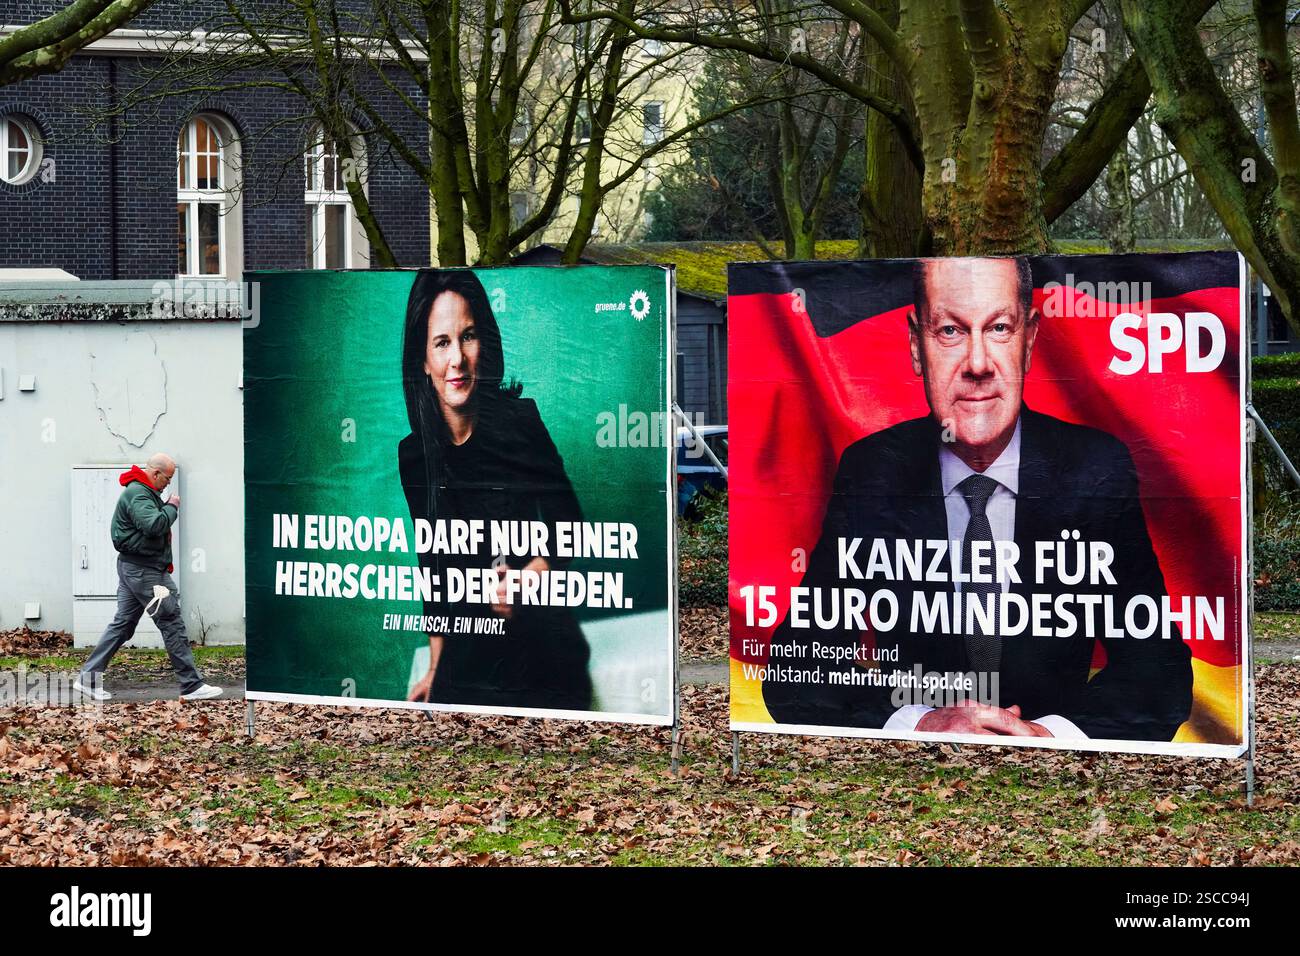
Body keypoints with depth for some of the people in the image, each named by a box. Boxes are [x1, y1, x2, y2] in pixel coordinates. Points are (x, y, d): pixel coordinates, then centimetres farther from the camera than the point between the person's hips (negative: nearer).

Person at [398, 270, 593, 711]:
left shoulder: (520, 420, -12)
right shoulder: (413, 455, -1)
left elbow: (569, 526, -5)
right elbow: (433, 568, 9)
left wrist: (534, 571, -24)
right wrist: (434, 668, 12)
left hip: (540, 647, -3)